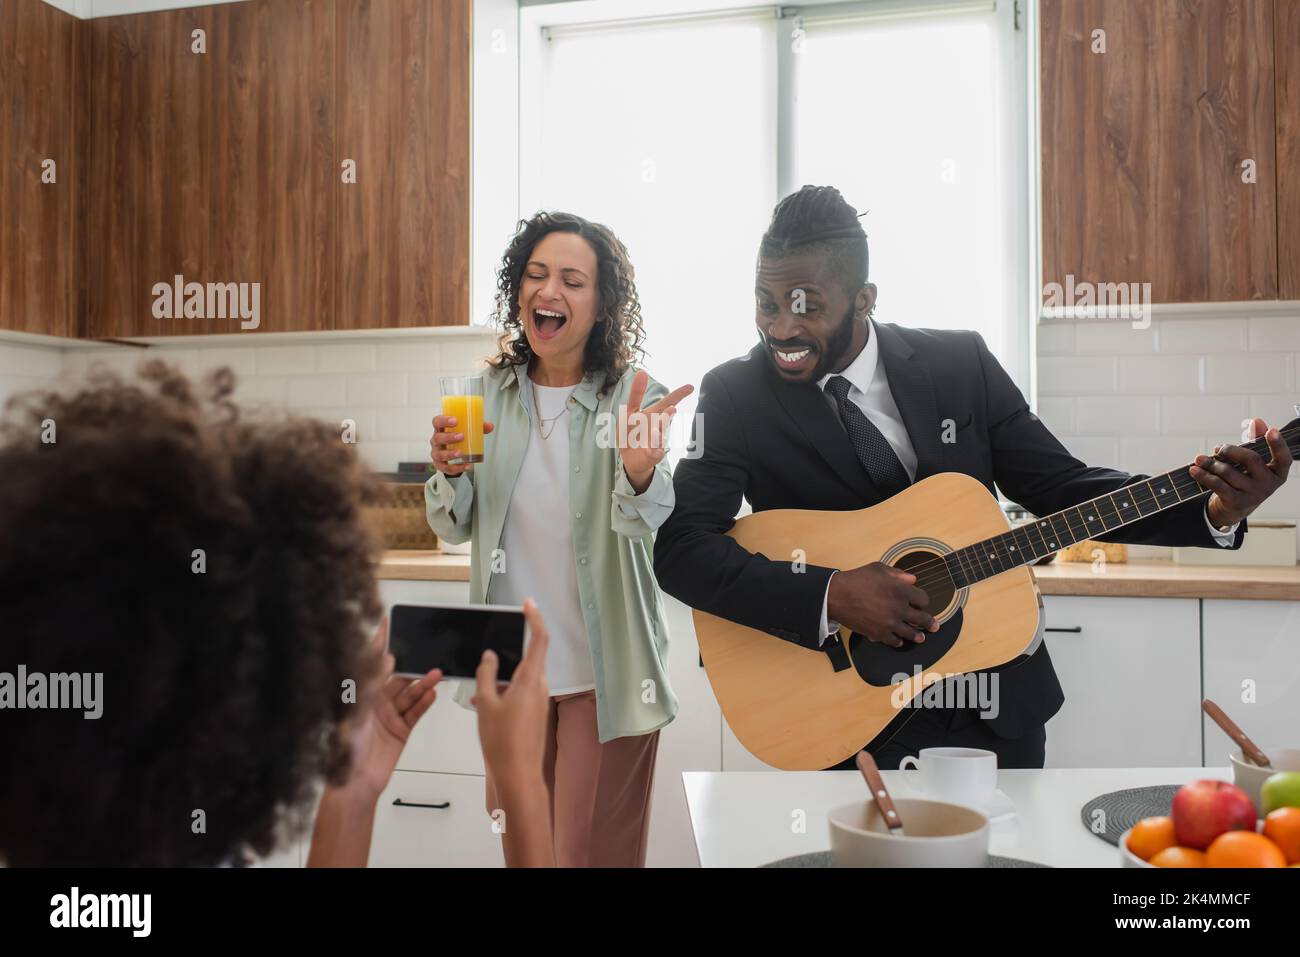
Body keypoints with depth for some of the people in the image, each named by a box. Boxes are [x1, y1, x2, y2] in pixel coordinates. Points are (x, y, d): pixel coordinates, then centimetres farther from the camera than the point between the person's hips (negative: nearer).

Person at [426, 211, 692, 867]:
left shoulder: (637, 398, -10)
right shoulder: (489, 392, 0)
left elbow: (649, 529, -22)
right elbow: (455, 529, 3)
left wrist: (639, 472, -44)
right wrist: (450, 471, -19)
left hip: (605, 670, -3)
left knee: (594, 852, 10)